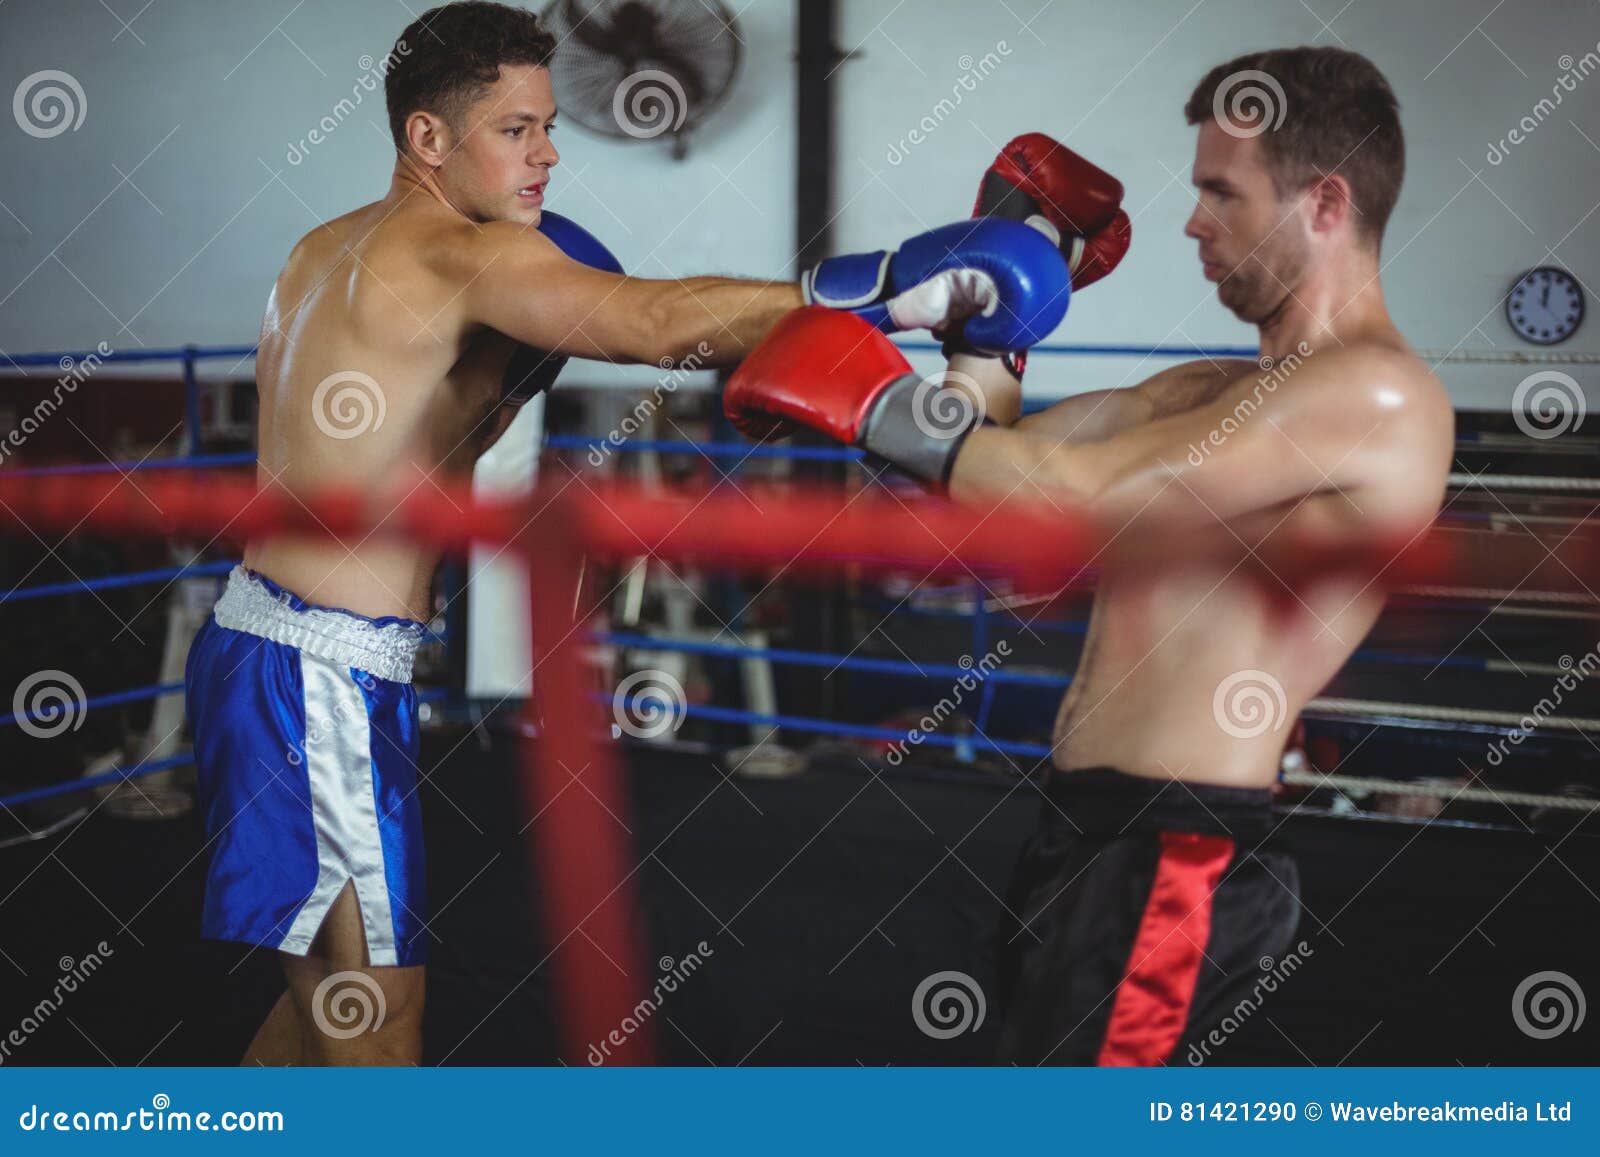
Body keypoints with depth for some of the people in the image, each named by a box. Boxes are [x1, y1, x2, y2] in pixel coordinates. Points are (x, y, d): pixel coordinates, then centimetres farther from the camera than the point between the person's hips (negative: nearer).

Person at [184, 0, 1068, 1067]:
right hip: (325, 674, -10)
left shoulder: (330, 250, 16)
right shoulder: (458, 252, -14)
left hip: (259, 648, 10)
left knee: (326, 1001, 21)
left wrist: (522, 355, 6)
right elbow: (659, 321, -28)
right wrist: (890, 287, -29)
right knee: (377, 1031, -1)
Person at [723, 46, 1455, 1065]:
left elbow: (1070, 491, -20)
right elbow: (994, 455, 14)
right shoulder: (1216, 395, 16)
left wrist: (869, 402, -12)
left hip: (1167, 861, -10)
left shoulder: (1373, 393, -15)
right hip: (1097, 830, 10)